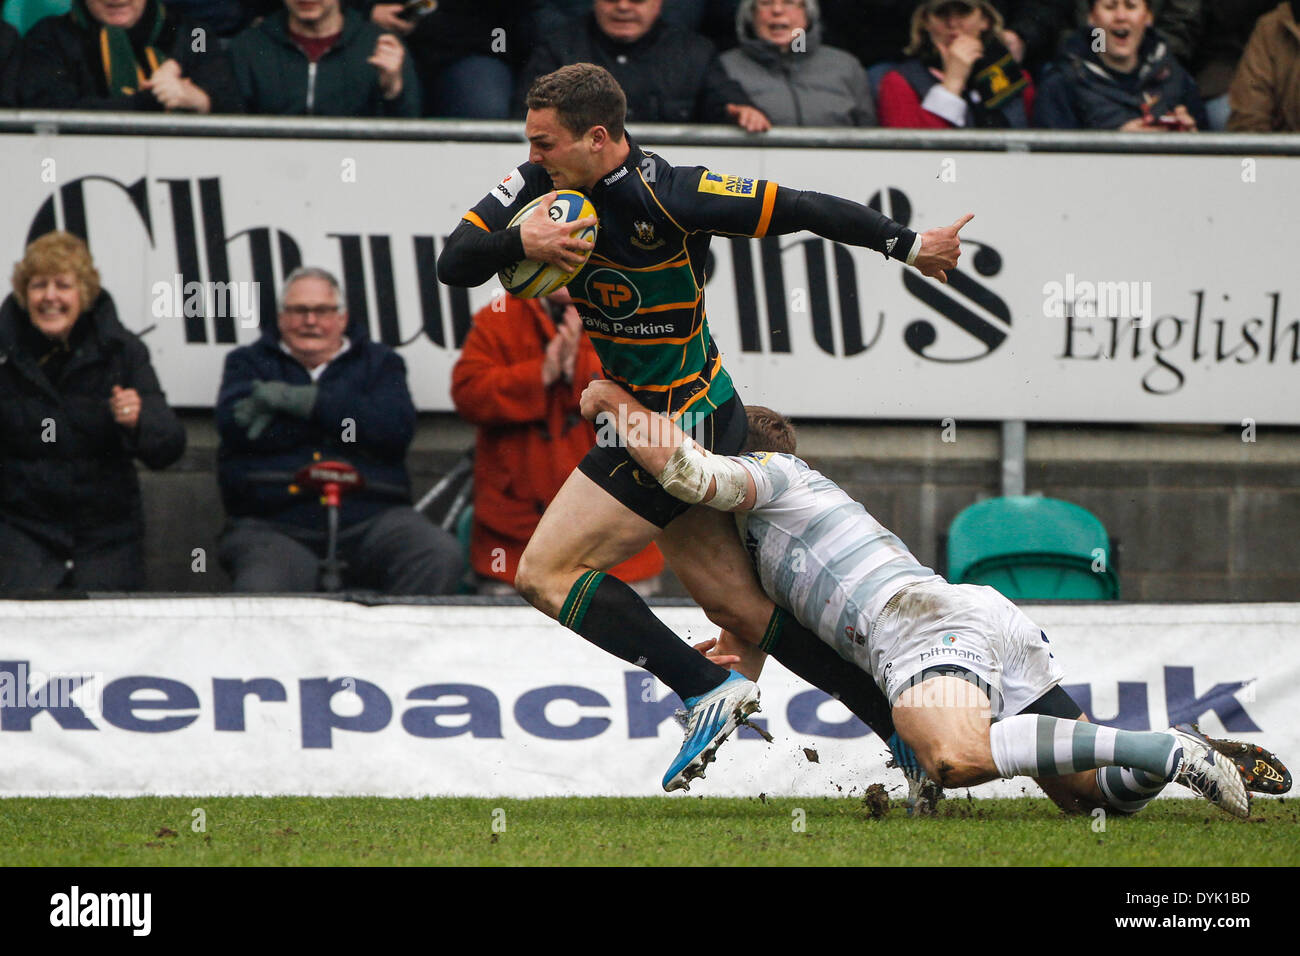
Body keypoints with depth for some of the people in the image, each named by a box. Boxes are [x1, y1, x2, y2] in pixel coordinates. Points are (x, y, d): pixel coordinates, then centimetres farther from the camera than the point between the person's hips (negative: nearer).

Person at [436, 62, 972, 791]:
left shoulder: (672, 197, -23)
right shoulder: (543, 185, -3)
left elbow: (799, 210, -16)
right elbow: (454, 264, -5)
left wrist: (909, 246, -10)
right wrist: (519, 244, -26)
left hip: (683, 424, -8)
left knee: (546, 574, -11)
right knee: (739, 604, 11)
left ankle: (709, 691, -9)